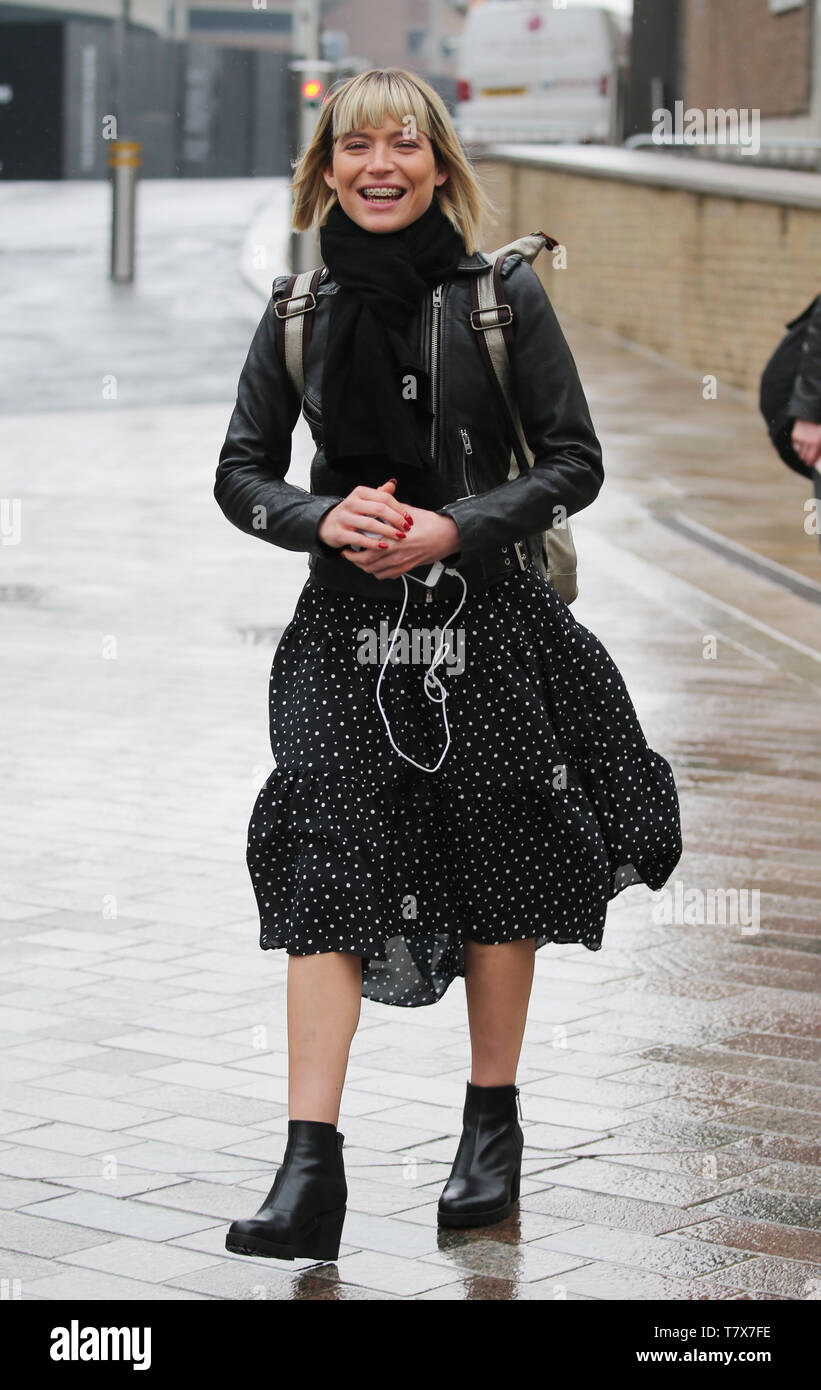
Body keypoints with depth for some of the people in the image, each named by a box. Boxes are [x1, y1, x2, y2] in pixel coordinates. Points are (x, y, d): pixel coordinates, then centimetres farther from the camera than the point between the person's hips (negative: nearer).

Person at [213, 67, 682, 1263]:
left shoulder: (502, 292, -4)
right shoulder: (303, 308, 4)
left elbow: (575, 461, -3)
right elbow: (242, 471, 7)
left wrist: (455, 529, -16)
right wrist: (324, 518, -13)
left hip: (488, 617, -1)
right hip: (348, 625, 2)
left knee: (497, 862, 8)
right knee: (323, 866, -9)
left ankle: (494, 1128, 27)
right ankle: (310, 1170, -10)